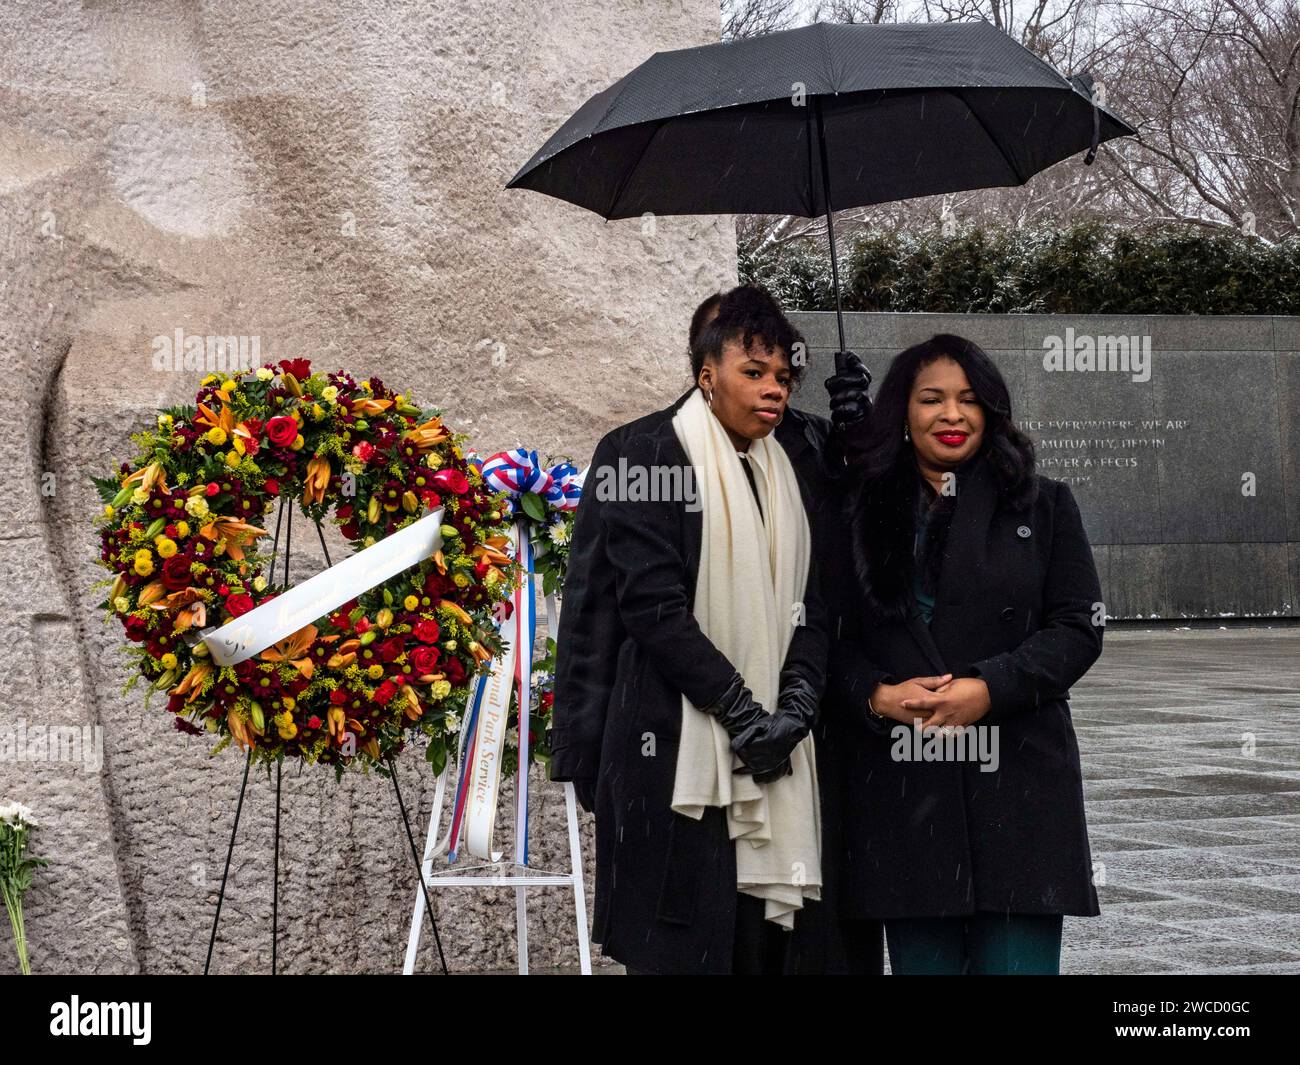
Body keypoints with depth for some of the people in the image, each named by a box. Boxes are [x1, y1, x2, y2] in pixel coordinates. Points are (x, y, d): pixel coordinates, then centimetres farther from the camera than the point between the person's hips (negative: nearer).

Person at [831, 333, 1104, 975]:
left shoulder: (1043, 506, 7)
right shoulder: (867, 515, 11)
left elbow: (1079, 628, 0)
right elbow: (836, 638, 11)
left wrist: (989, 689, -13)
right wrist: (876, 693, -10)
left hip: (1017, 783, -1)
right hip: (899, 784, 2)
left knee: (1018, 957, -5)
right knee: (921, 959, 5)